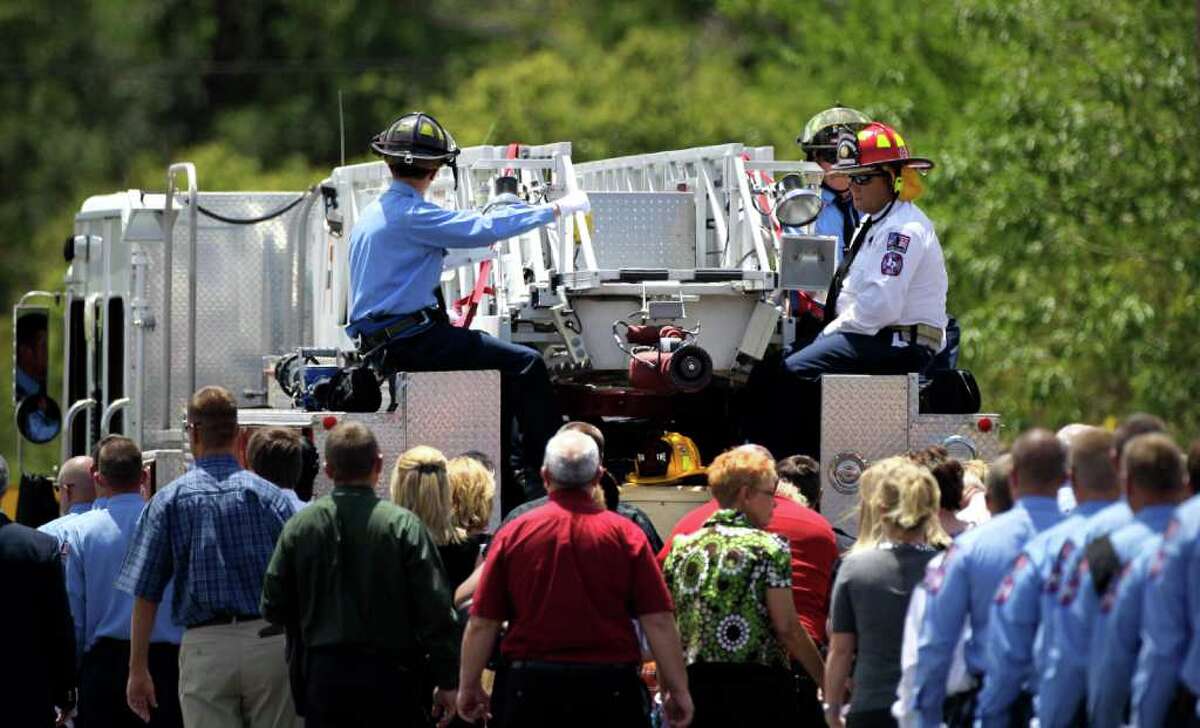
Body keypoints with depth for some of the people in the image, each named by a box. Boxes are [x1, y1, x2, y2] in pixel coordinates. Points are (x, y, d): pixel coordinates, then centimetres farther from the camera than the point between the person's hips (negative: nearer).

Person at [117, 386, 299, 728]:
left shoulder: (168, 501, 1)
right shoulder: (271, 497, 2)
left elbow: (145, 596, 0)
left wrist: (138, 670, 4)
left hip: (205, 645, -1)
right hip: (269, 640, 1)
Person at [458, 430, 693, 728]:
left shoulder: (513, 534, 1)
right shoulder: (625, 533, -1)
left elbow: (482, 623, 0)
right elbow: (659, 622, -4)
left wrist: (468, 687, 11)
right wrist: (678, 690, 3)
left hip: (529, 684, 1)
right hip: (610, 688, -1)